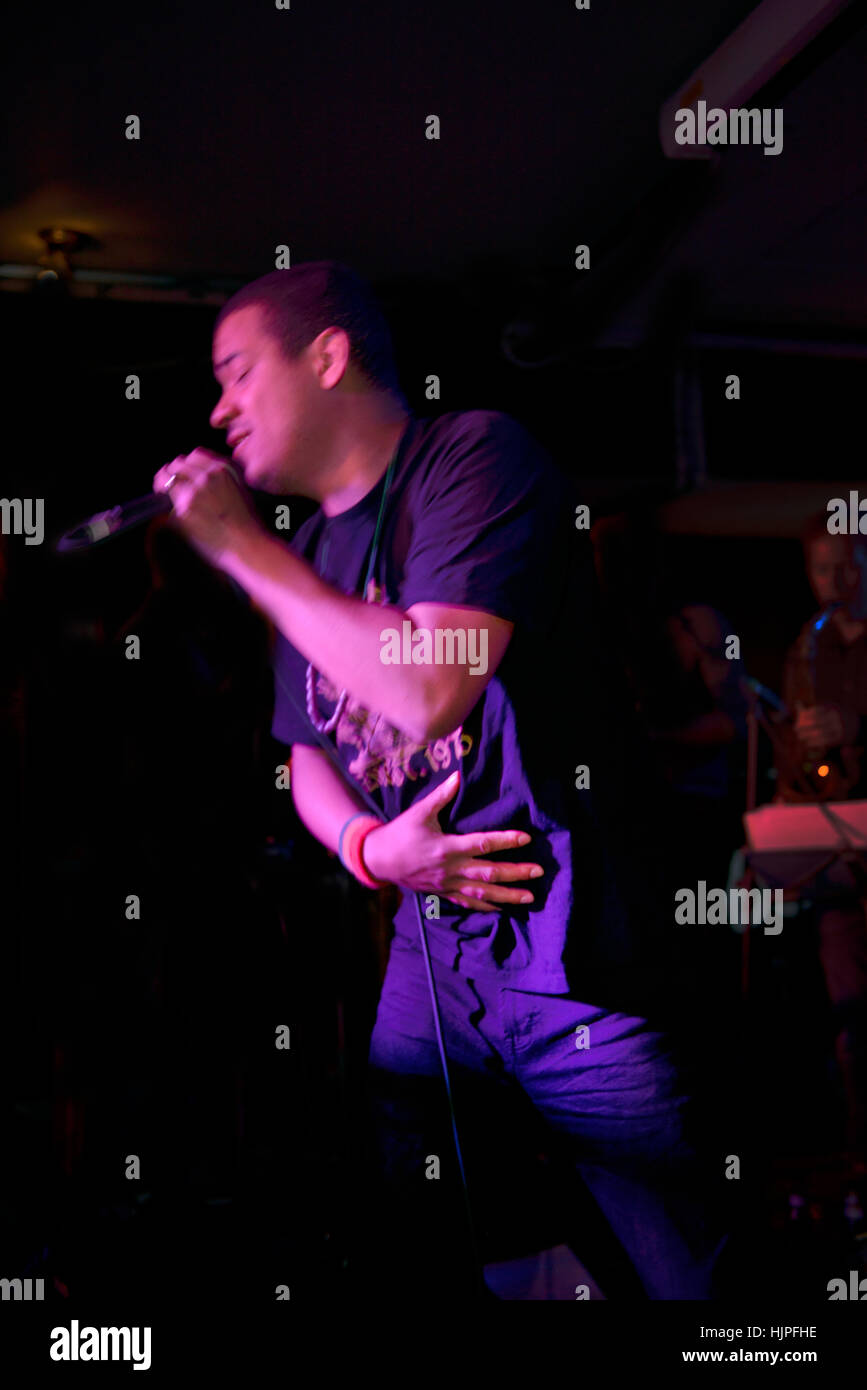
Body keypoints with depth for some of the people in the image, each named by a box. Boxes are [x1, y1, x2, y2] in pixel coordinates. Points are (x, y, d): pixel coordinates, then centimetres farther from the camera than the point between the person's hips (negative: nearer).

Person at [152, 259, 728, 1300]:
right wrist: (370, 849, -4)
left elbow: (429, 691, -27)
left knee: (695, 1273, 6)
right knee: (397, 1254, 14)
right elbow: (307, 758, 18)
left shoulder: (475, 456, -12)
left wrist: (243, 550, -15)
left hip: (581, 966, -6)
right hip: (430, 951, 7)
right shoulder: (306, 557, 11)